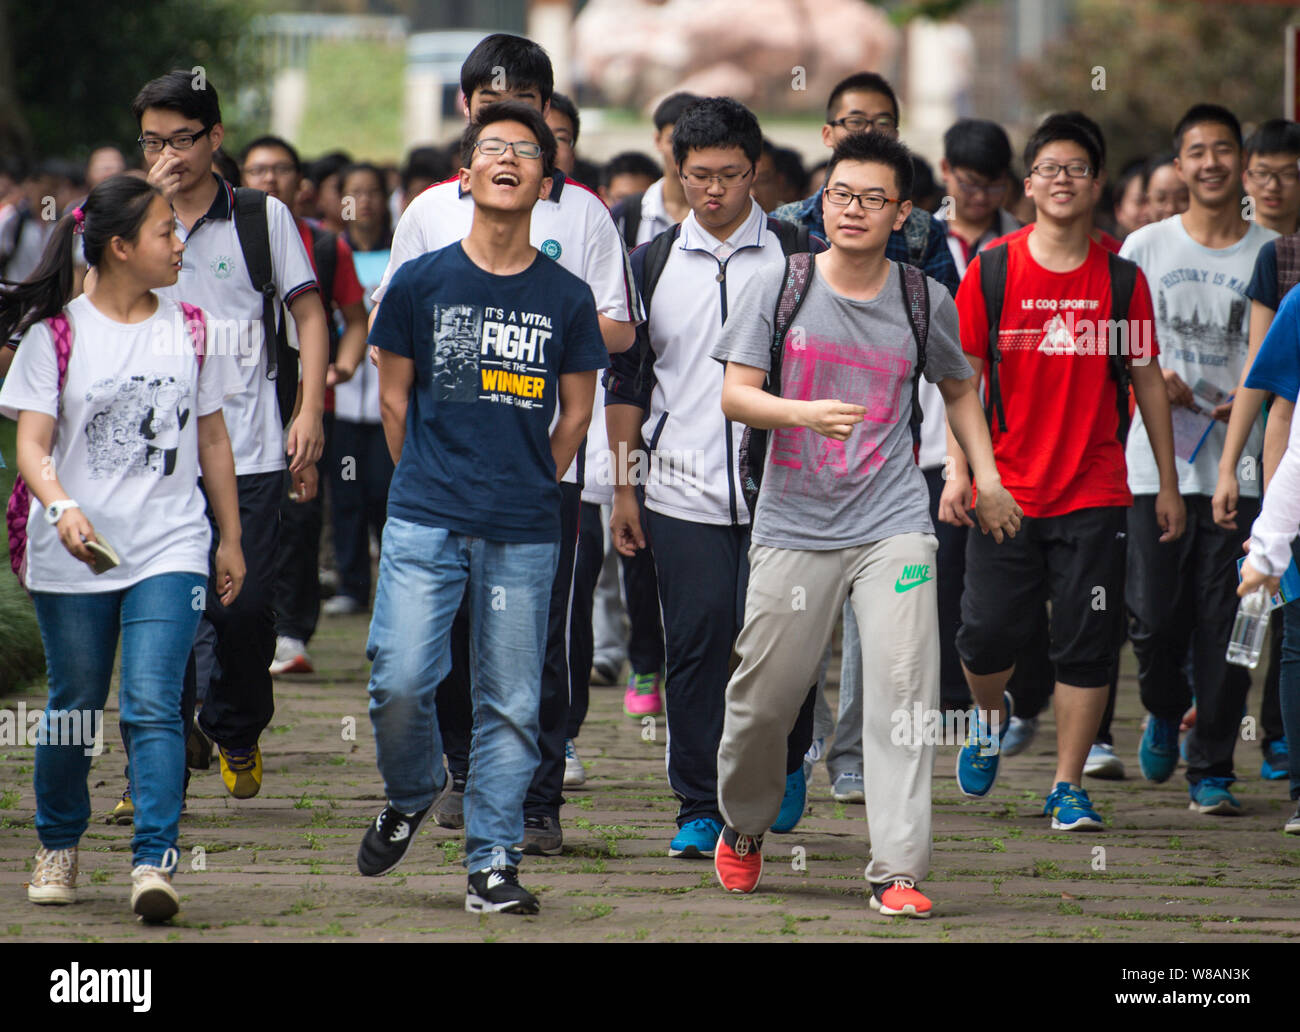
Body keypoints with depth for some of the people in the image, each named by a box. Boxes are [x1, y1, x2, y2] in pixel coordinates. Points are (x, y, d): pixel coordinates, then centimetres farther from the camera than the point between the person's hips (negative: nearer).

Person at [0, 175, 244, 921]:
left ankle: (155, 862, -19)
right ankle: (60, 847, 29)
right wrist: (62, 507, -27)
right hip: (75, 554, -1)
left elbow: (212, 440, 16)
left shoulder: (190, 329, 8)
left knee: (153, 706, -13)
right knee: (74, 710, 9)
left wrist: (231, 539, 17)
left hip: (169, 550, 1)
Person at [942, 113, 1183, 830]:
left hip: (1094, 495, 1)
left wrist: (1168, 484, 8)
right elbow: (962, 374, 2)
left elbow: (1148, 382, 9)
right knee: (989, 632, -2)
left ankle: (1067, 786, 8)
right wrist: (958, 468, -7)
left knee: (1087, 647, -2)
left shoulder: (1121, 279, 3)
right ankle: (991, 715, 31)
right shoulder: (992, 269, 0)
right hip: (1006, 493, -1)